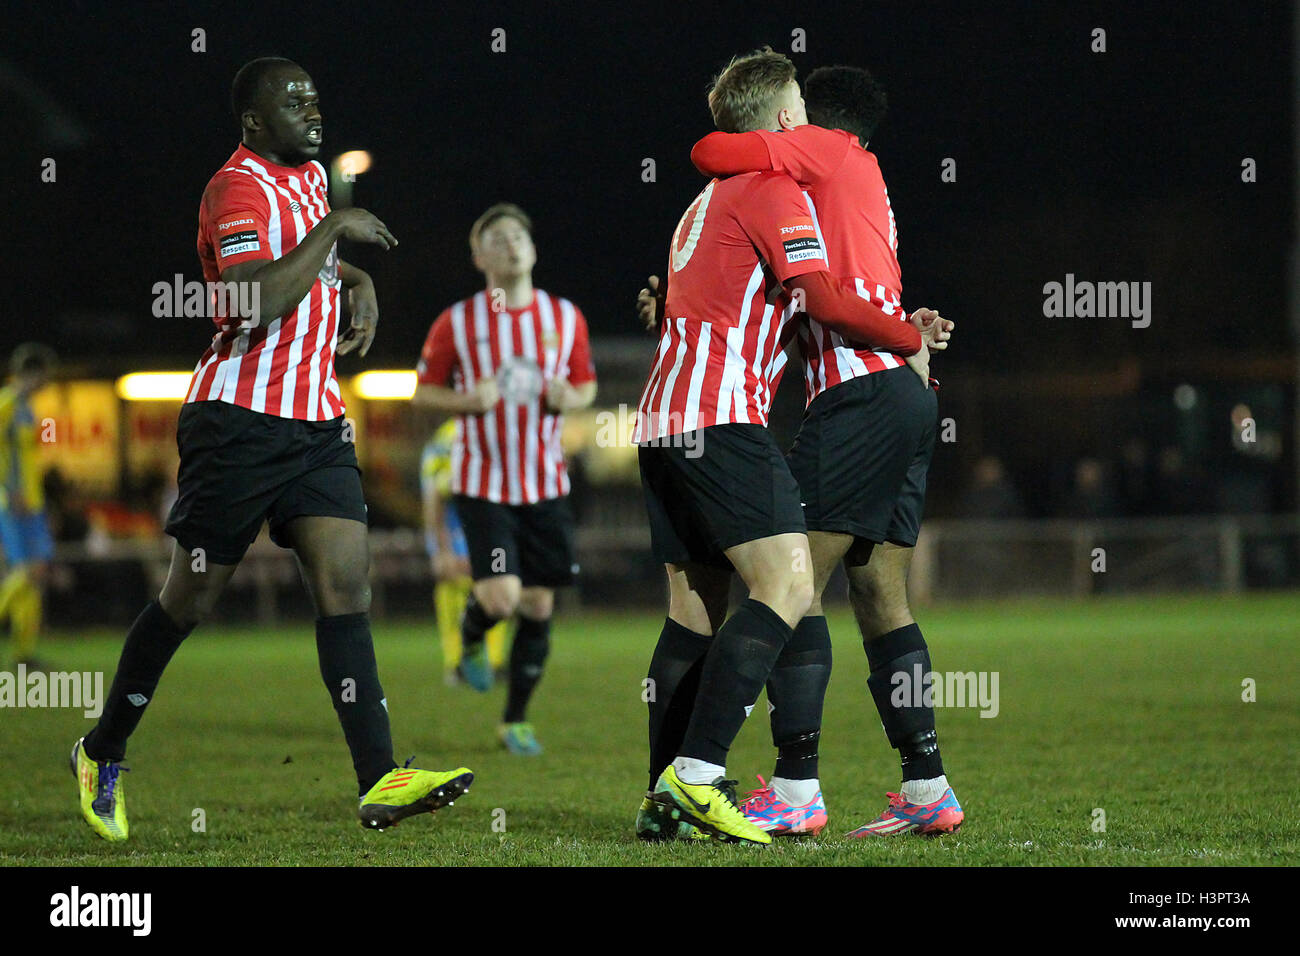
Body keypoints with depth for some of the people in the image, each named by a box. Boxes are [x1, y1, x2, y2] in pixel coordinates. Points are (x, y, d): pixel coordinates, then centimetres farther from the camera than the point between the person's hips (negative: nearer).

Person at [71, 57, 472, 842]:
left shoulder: (311, 176, 15)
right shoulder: (240, 187, -13)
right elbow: (260, 299, -28)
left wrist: (359, 282, 17)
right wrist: (335, 228, -20)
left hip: (317, 422, 7)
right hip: (241, 419, -7)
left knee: (347, 581, -8)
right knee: (191, 600, 2)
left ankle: (380, 783, -16)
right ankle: (102, 755, 21)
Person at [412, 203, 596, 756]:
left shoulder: (565, 318, 4)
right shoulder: (456, 324, -4)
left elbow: (586, 387, 15)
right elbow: (423, 392, 4)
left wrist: (568, 399, -8)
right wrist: (468, 401, -15)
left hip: (545, 484, 3)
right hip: (482, 481, -3)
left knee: (539, 606, 3)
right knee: (501, 596, -17)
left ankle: (516, 721, 17)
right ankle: (470, 638, 21)